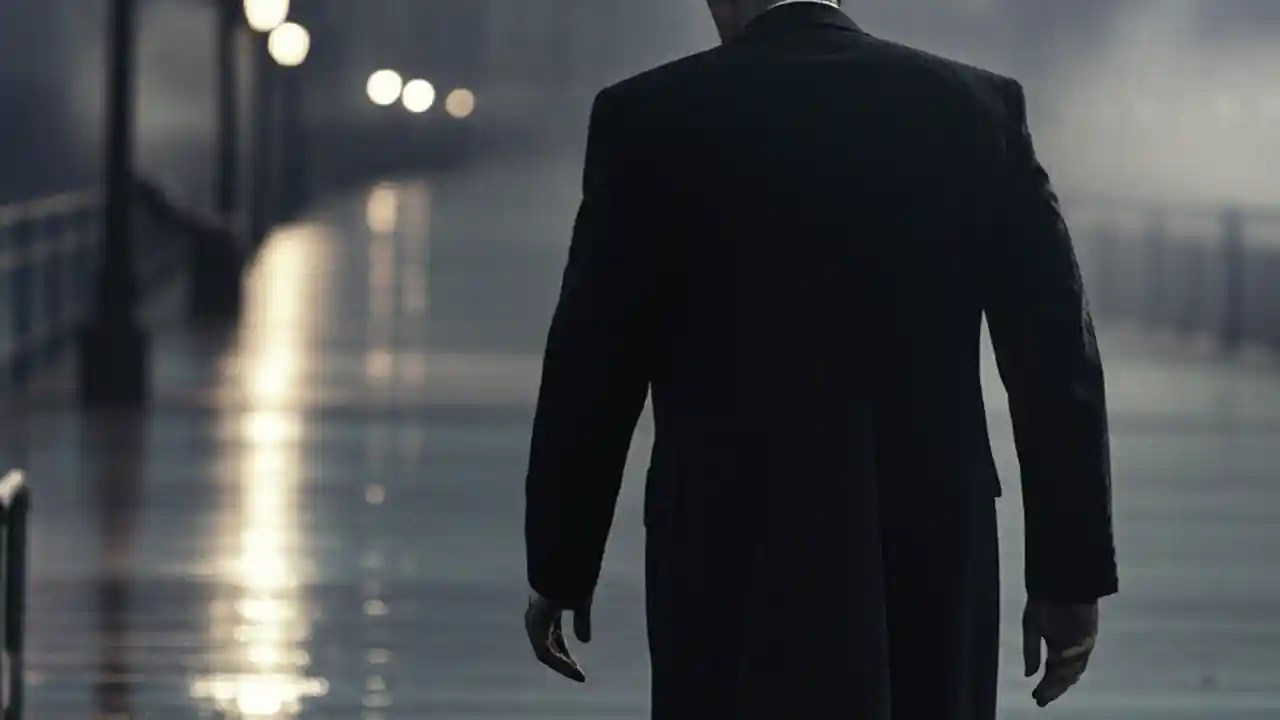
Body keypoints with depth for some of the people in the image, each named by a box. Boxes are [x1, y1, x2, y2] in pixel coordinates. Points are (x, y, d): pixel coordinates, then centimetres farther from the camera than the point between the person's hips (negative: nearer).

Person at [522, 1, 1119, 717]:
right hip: (934, 565, 3)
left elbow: (594, 368, -2)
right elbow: (1058, 359, 0)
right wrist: (1069, 572, 6)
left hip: (739, 576, -2)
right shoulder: (978, 108, 1)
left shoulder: (651, 119, -6)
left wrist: (560, 570, 9)